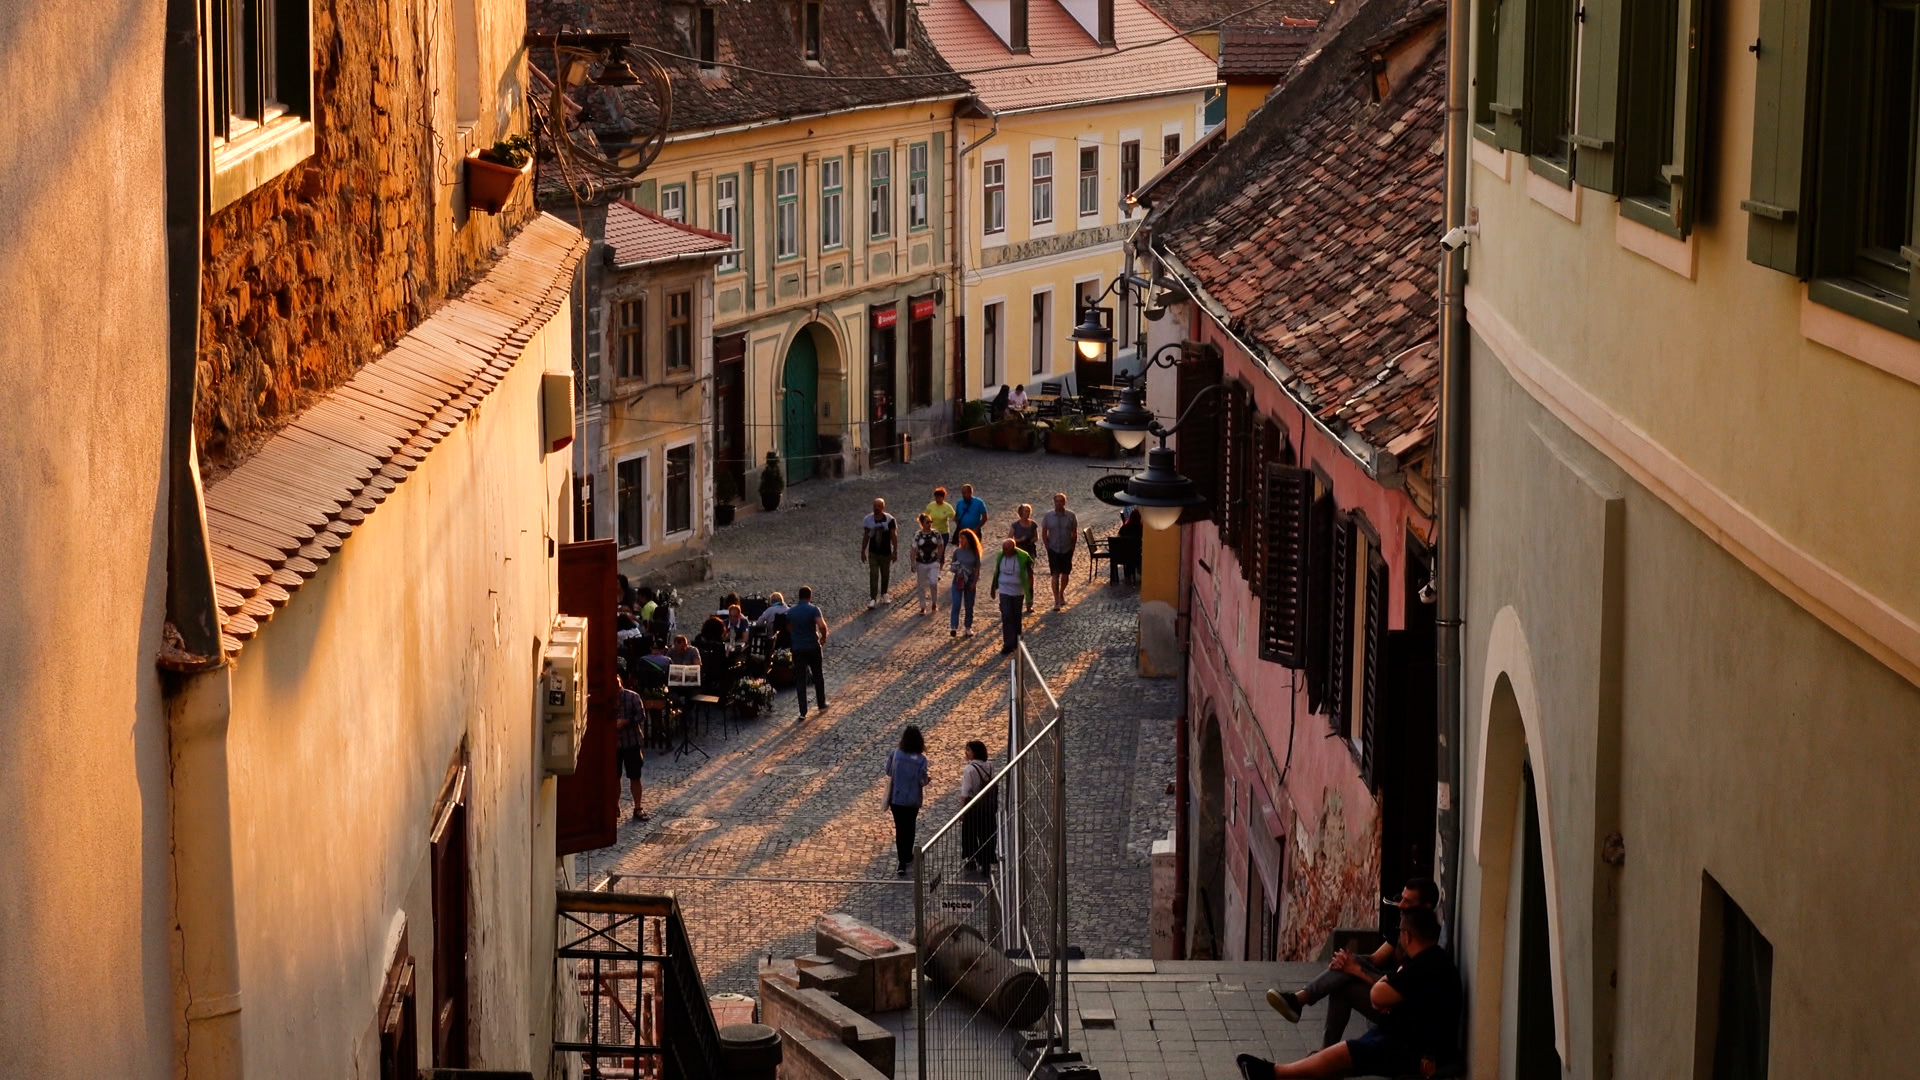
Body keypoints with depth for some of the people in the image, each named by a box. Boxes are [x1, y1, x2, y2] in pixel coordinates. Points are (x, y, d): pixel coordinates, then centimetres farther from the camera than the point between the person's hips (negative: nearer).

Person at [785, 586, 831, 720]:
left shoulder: (790, 611, 1)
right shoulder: (813, 610, -11)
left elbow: (788, 629, 13)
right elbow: (822, 626, -24)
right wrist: (823, 637, -7)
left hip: (797, 649, 2)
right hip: (813, 647, -2)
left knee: (800, 680, 4)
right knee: (818, 676, 18)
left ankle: (803, 712, 1)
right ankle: (822, 705, 29)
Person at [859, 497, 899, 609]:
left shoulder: (889, 520, -12)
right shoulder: (868, 520, -6)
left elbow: (894, 536, -6)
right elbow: (865, 536, 3)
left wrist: (895, 551, -8)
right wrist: (863, 551, 4)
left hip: (886, 552, 0)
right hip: (873, 553, 0)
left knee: (885, 574, 14)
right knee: (873, 575, -6)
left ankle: (884, 595, 33)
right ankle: (873, 599, -7)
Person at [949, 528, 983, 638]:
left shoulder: (974, 553, -3)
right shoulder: (957, 551, -1)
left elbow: (977, 568, 1)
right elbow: (953, 566, 7)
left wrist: (975, 582, -7)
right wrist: (955, 568, -16)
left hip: (970, 581, 0)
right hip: (958, 581, 0)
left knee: (969, 606, 9)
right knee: (956, 605, -10)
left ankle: (968, 628, 21)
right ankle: (953, 628, -14)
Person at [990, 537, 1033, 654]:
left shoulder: (1023, 557, -16)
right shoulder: (1000, 556, -7)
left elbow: (1030, 575, -8)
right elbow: (996, 573, 7)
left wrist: (1030, 593, -9)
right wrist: (994, 588, 14)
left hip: (1018, 592, -1)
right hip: (1004, 591, 1)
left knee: (1016, 617, 13)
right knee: (1006, 617, -6)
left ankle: (1016, 640, 30)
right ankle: (1008, 644, -6)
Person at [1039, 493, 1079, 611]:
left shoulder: (1071, 516, -4)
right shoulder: (1048, 516, -4)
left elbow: (1074, 533, 4)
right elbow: (1044, 533, 3)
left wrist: (1072, 547, 0)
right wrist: (1048, 547, -2)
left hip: (1067, 549, 1)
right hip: (1053, 549, -1)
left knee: (1065, 574, 11)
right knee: (1055, 575, -7)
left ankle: (1061, 594, 35)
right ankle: (1057, 601, -7)